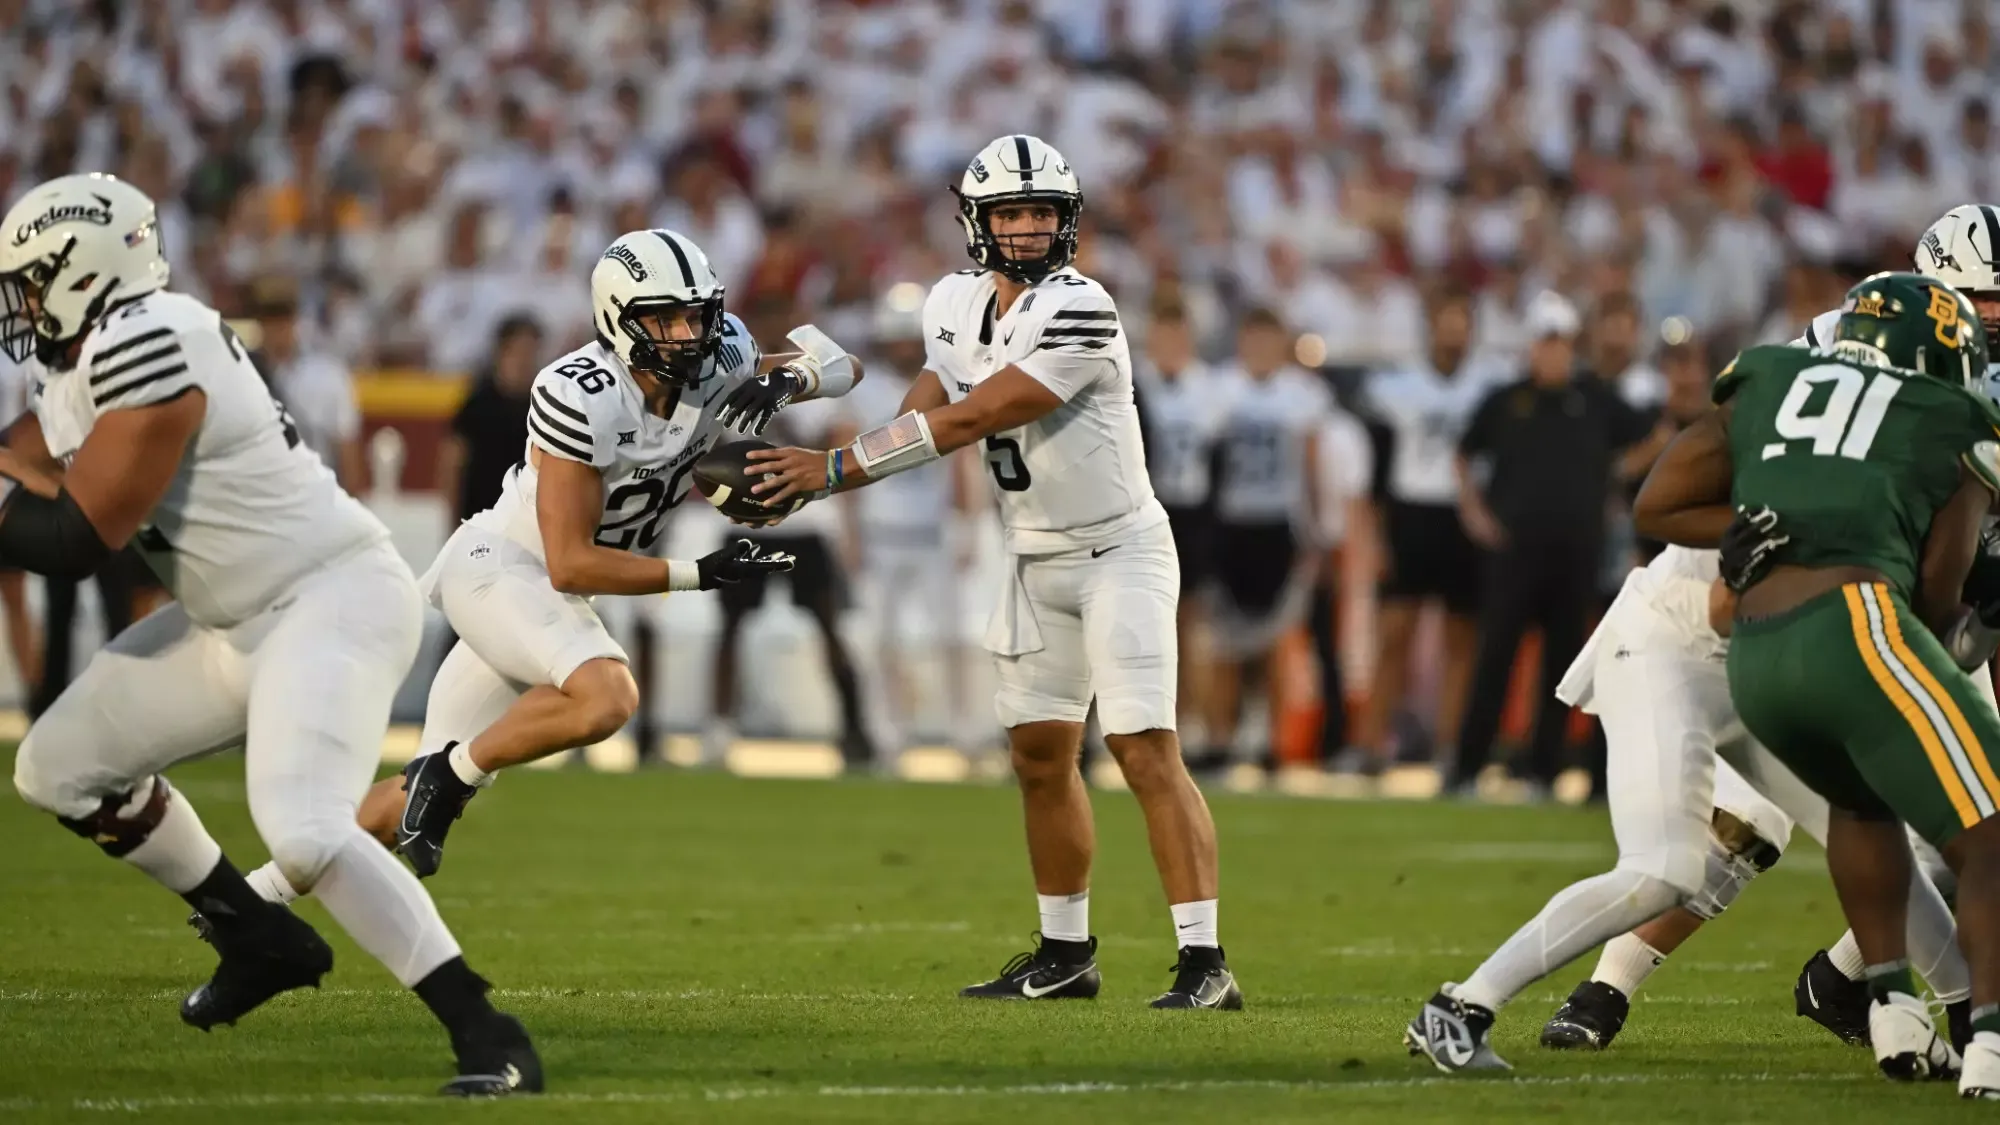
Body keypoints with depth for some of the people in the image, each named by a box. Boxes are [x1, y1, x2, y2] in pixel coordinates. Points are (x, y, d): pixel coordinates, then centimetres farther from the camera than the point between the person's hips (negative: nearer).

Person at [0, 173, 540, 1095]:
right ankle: (260, 942, 26)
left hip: (336, 600, -11)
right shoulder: (76, 365, 8)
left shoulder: (143, 348, -23)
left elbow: (74, 540, -21)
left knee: (302, 831, -28)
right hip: (241, 621, 11)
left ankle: (486, 1035, -20)